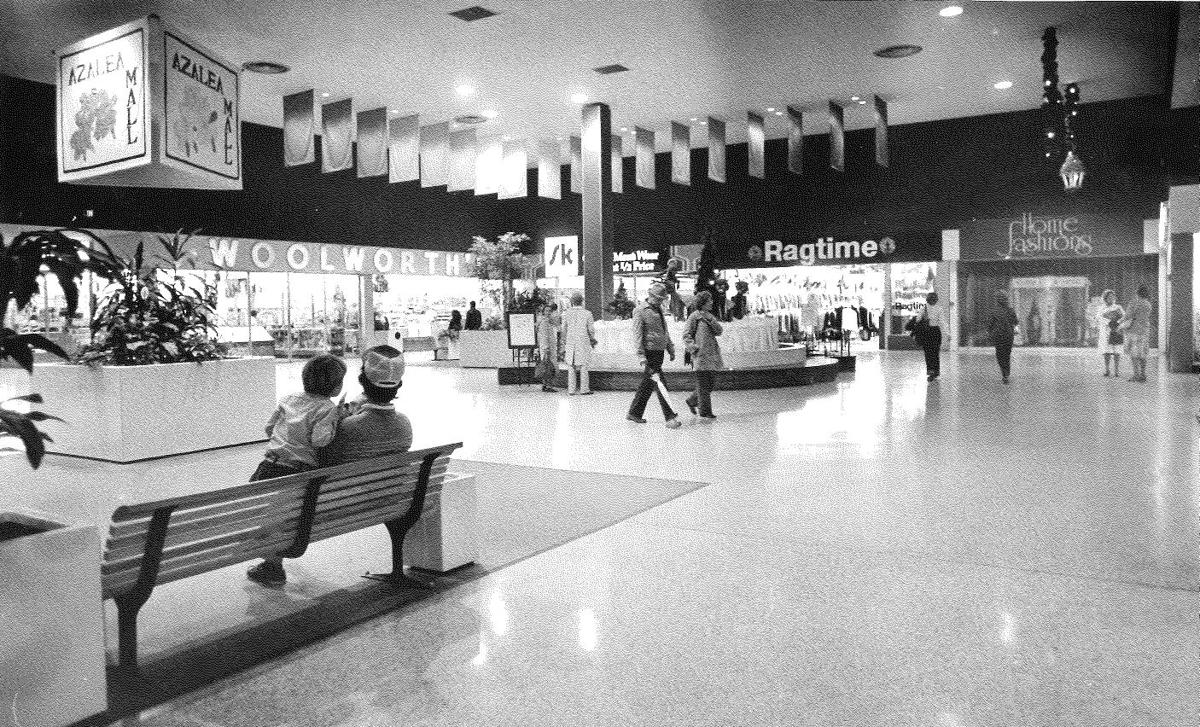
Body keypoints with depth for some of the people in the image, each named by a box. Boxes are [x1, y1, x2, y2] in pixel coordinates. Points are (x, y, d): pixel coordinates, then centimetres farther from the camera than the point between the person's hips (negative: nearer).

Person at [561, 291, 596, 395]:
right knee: (583, 367, 4)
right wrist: (593, 341, 15)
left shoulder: (566, 313, -1)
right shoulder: (587, 313, -6)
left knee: (571, 367, 7)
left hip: (570, 343, 2)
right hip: (584, 343, -2)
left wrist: (564, 344, 13)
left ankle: (571, 389, 6)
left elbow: (564, 330, 3)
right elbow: (591, 330, -2)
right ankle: (584, 389, 4)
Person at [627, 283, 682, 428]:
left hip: (659, 351, 8)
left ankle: (634, 413, 24)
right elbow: (637, 335, -14)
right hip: (649, 352, -8)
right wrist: (641, 357, -20)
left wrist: (670, 348, 23)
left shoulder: (659, 309, 17)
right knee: (660, 384, -11)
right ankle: (670, 418, -13)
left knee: (647, 384, 13)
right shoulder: (640, 311, -8)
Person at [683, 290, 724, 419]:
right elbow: (686, 335, -7)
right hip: (701, 355, -7)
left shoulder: (710, 316, 15)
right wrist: (694, 348, -17)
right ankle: (705, 411, 3)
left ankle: (692, 401, 28)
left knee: (709, 384, 11)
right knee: (703, 385, -4)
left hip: (712, 354, 7)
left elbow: (719, 331, 5)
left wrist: (710, 320, -9)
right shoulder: (694, 316, -5)